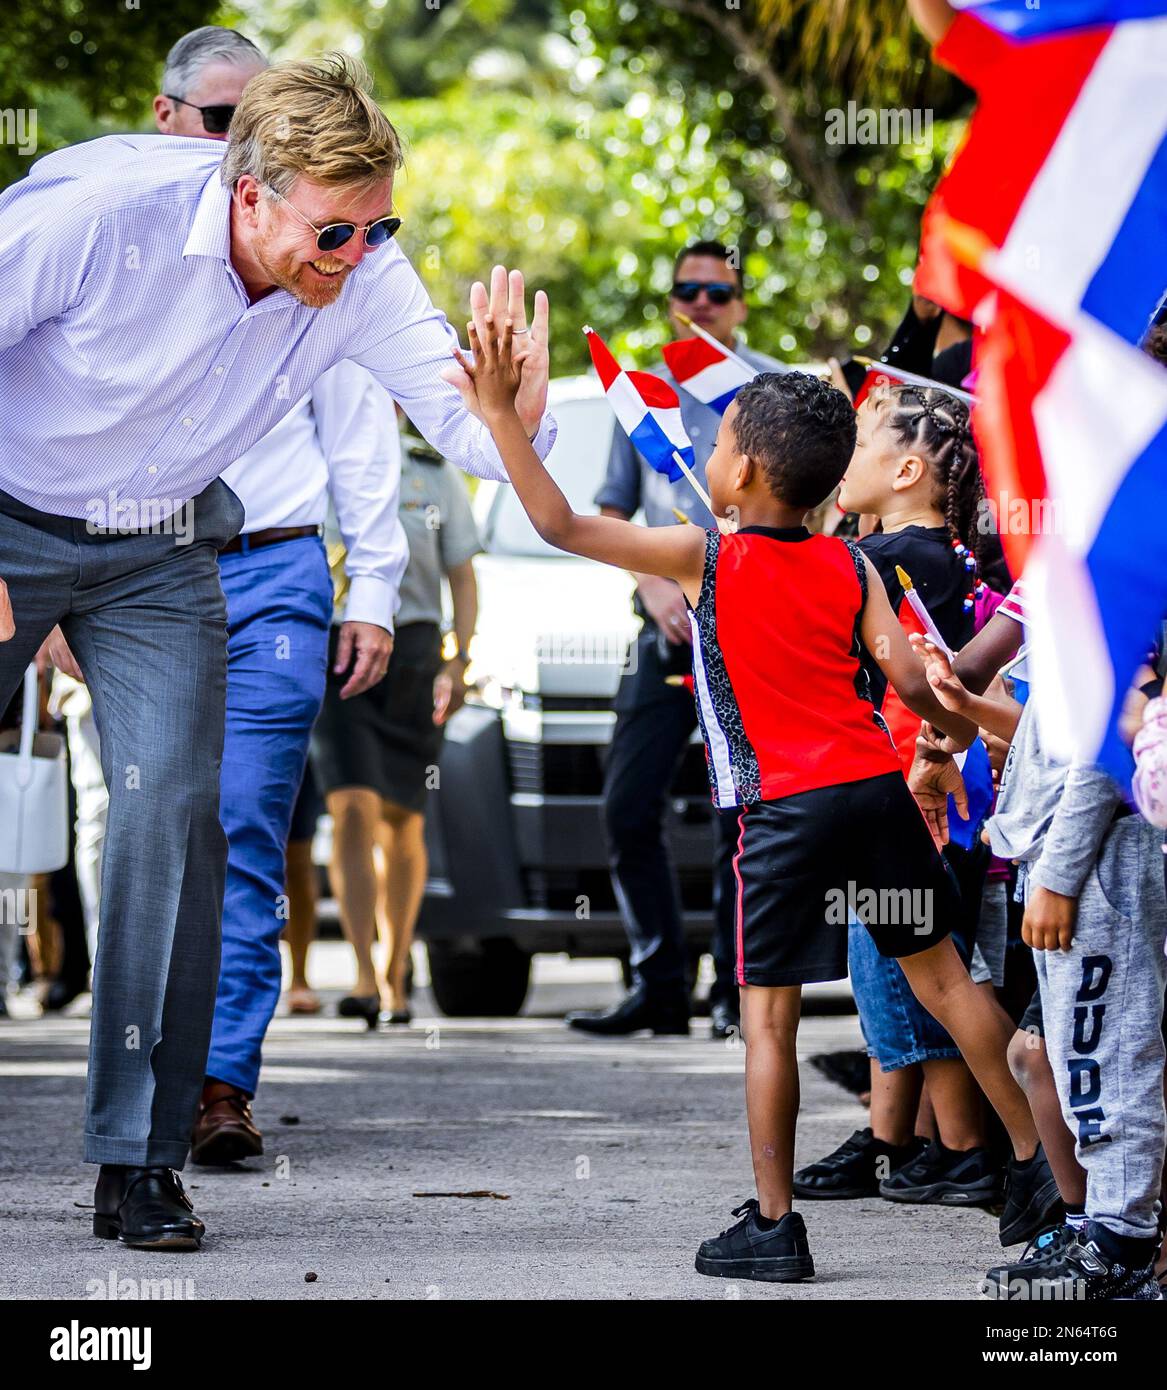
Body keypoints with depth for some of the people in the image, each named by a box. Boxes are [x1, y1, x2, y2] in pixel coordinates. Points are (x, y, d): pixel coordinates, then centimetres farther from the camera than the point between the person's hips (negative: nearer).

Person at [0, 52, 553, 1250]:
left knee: (171, 812, -11)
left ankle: (137, 1160, -6)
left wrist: (511, 421, -46)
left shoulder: (361, 278, -16)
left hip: (158, 554, 3)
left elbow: (452, 411, -19)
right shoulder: (99, 210, -29)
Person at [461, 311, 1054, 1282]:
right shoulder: (851, 567, 5)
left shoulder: (704, 558, -4)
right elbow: (907, 674, 0)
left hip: (784, 810, -4)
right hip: (877, 789, 4)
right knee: (938, 971, 16)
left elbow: (560, 524, -8)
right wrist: (963, 731, 20)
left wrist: (501, 412, -6)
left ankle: (772, 1225, 2)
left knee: (769, 1017, 2)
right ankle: (1034, 1156, 20)